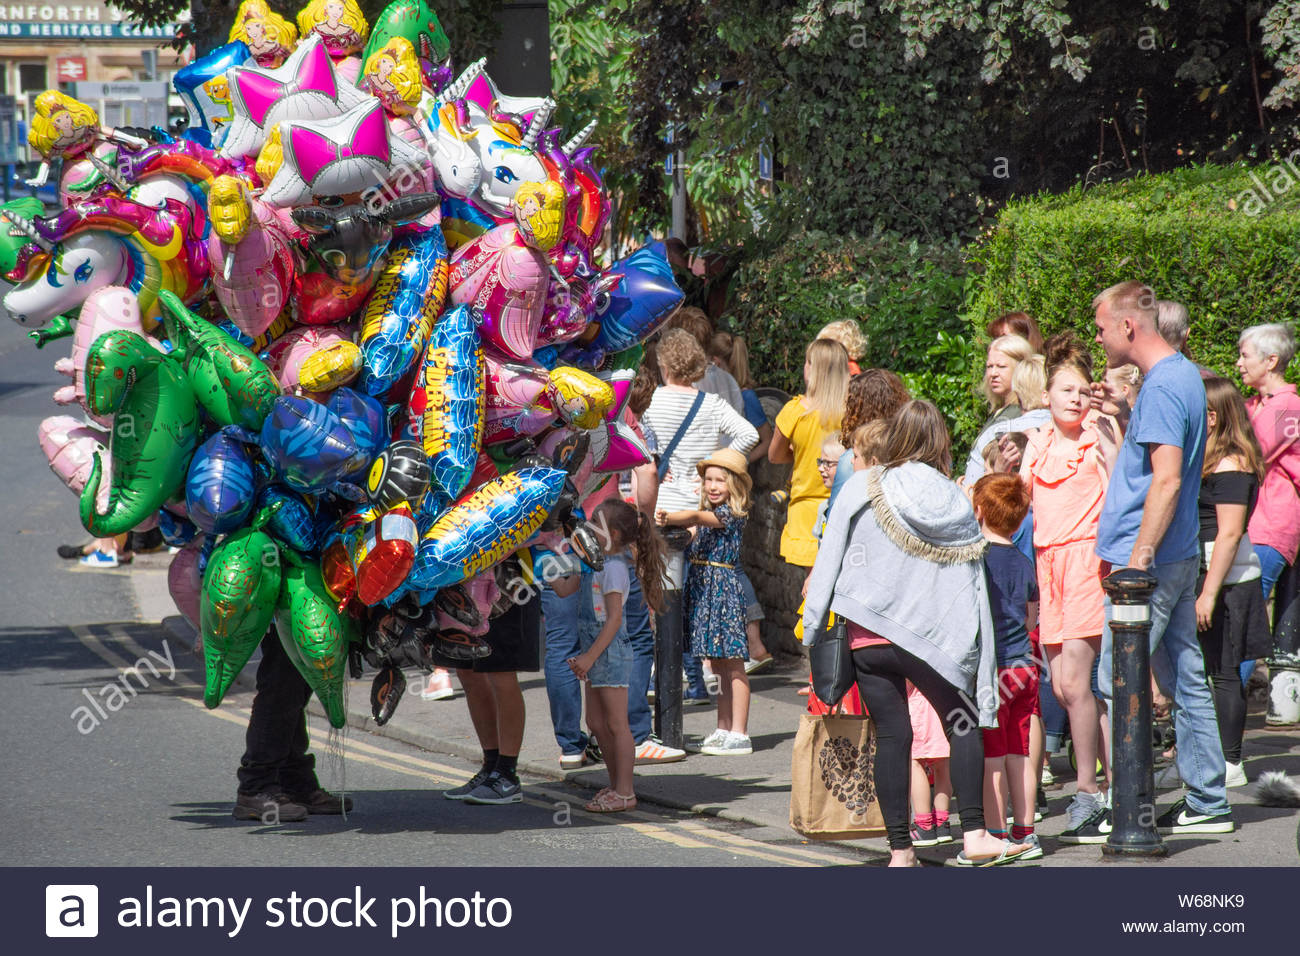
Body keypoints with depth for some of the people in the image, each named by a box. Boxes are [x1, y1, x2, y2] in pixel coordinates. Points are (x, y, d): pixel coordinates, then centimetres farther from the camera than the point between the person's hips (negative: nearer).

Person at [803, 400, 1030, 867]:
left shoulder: (862, 488, -1)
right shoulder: (955, 504, 1)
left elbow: (829, 562, -2)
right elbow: (971, 580, 4)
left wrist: (814, 623, 5)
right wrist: (974, 653, 9)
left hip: (869, 636, 0)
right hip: (932, 637, 0)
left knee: (891, 736, 4)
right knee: (964, 727, 10)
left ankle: (900, 849, 4)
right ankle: (974, 835, 1)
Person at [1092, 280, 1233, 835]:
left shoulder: (1161, 387, -16)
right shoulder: (1185, 375, 15)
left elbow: (1166, 480, -24)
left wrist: (1137, 560, -24)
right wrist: (1117, 418, 18)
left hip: (1150, 561, -10)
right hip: (1180, 555, 10)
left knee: (1118, 684, -6)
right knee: (1185, 679, 11)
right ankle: (1207, 804, 14)